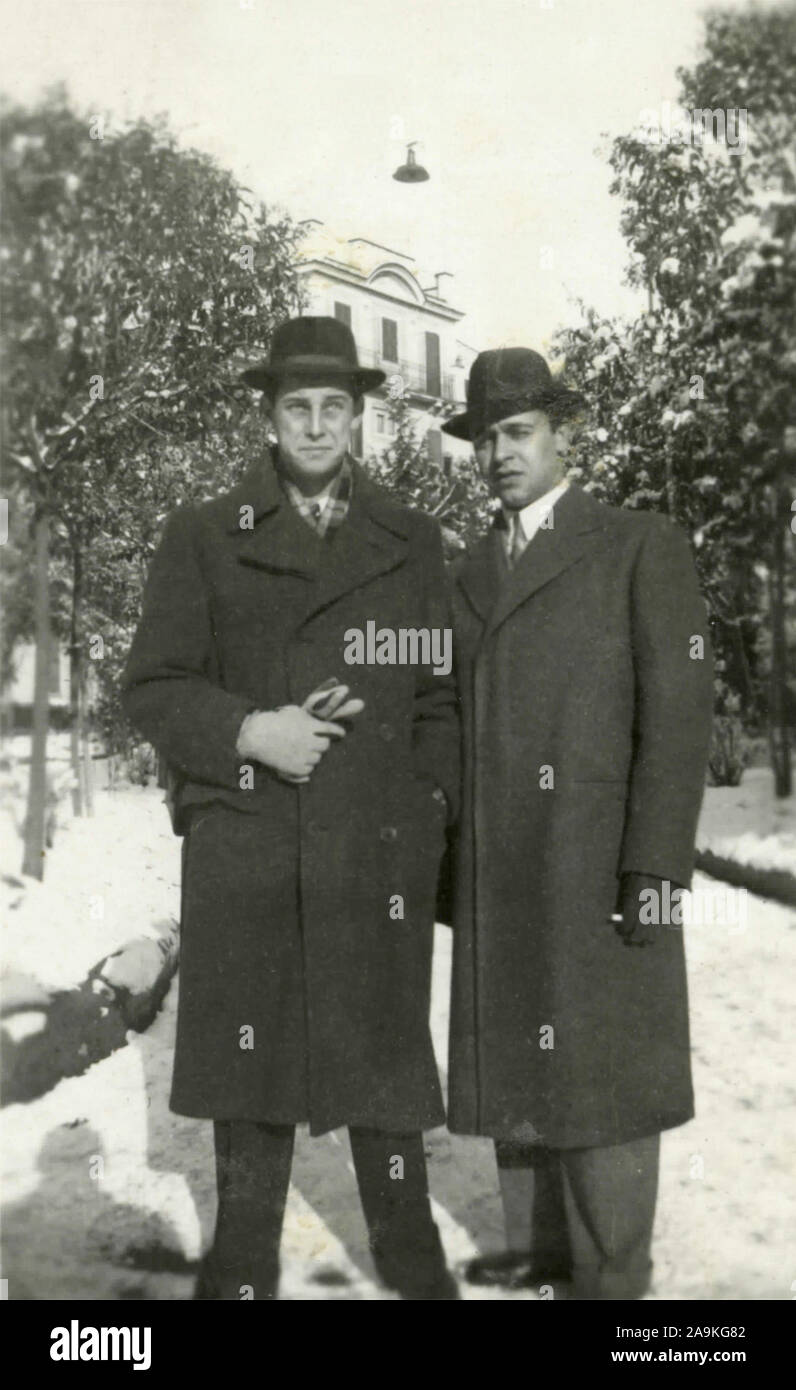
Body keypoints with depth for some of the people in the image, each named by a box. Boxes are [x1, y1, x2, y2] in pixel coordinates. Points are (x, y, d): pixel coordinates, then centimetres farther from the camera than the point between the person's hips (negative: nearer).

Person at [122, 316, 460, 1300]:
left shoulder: (412, 544, 13)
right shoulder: (203, 536, 8)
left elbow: (443, 694, 13)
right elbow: (152, 687, 5)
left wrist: (434, 804, 0)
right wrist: (246, 730, -11)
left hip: (380, 850, 1)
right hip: (244, 850, -1)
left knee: (384, 1052, 8)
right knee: (249, 1060, 6)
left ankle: (408, 1254, 27)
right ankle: (240, 1270, 23)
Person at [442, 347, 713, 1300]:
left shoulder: (643, 547, -2)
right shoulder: (468, 577, 16)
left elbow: (677, 709, -9)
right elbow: (458, 726, 15)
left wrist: (656, 868, -16)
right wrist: (451, 866, 10)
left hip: (598, 866, -5)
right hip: (496, 875, 6)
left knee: (601, 1072, -1)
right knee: (516, 1066, 11)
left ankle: (611, 1274, 13)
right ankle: (543, 1247, 25)